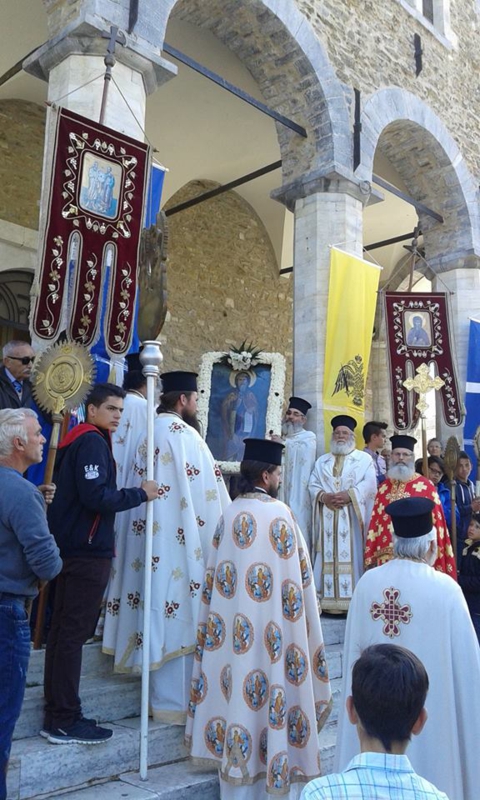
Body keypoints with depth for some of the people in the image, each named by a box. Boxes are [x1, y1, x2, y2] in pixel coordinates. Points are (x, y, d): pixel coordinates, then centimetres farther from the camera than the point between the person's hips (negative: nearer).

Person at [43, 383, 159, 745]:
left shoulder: (77, 440, 17)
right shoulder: (92, 442, -13)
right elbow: (96, 496, -22)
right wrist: (140, 494, -12)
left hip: (73, 548, 10)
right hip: (88, 551, -10)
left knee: (64, 631, 12)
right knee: (74, 633, -3)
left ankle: (57, 715, 21)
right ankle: (65, 722, 5)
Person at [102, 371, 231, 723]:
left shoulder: (150, 433, 13)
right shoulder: (182, 433, -14)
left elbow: (140, 485, 14)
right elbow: (205, 490, -14)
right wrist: (224, 526, -3)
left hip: (152, 534, 9)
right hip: (179, 538, -9)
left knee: (161, 609, 15)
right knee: (180, 617, 0)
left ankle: (163, 695, 26)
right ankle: (175, 701, 10)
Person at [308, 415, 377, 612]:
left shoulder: (364, 459, 8)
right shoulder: (322, 461, 19)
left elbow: (369, 485, -5)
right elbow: (313, 485, 9)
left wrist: (349, 495, -17)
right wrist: (323, 496, -11)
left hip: (352, 518, -3)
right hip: (327, 517, 3)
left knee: (351, 556, -6)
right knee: (328, 556, 1)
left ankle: (352, 600, -1)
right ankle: (328, 600, 4)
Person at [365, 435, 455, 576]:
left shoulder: (426, 486, -1)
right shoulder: (383, 488, 11)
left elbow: (435, 522, -4)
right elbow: (375, 522, 11)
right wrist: (371, 557, 7)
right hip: (386, 556, 4)